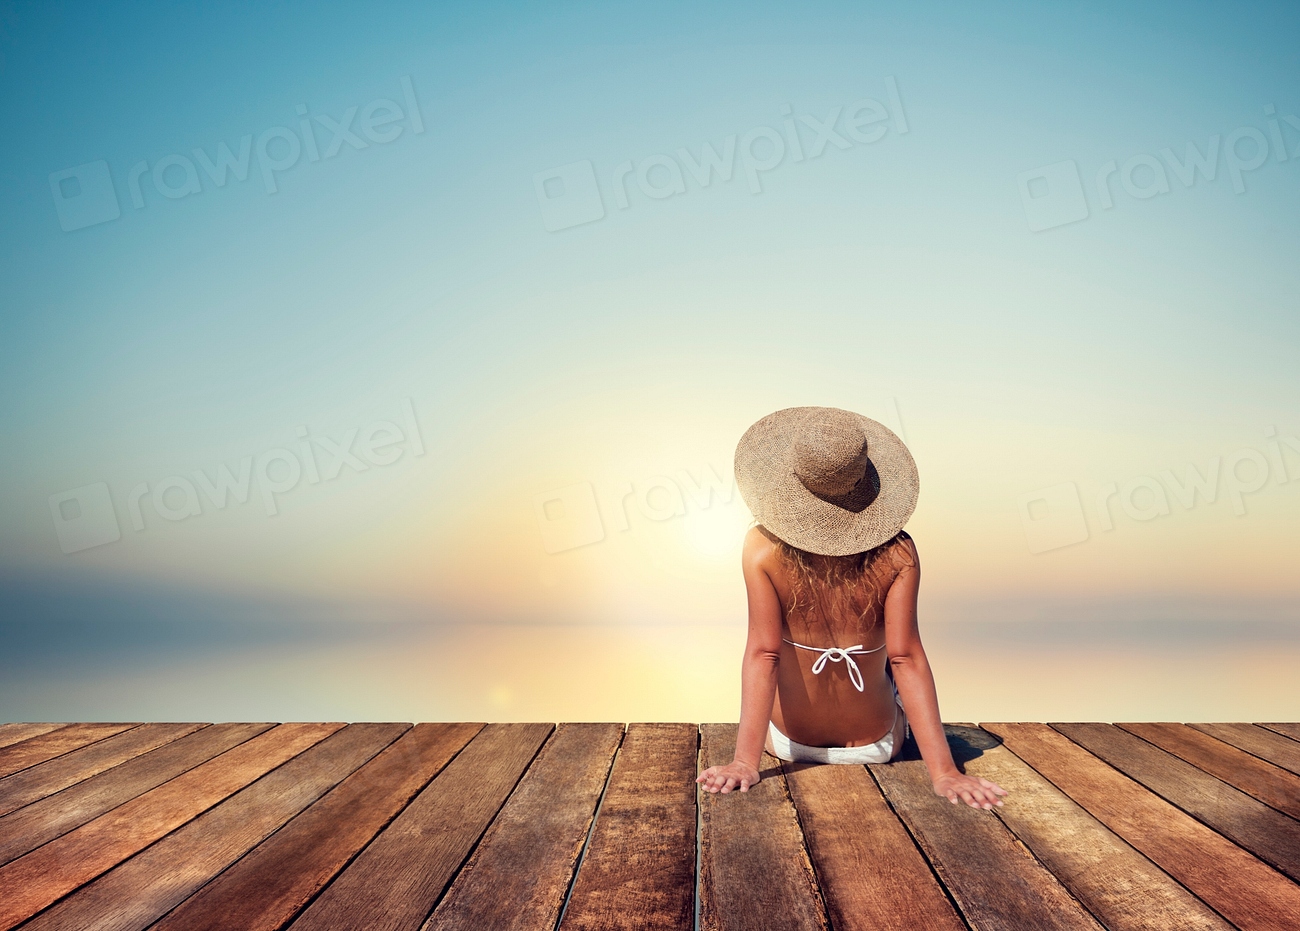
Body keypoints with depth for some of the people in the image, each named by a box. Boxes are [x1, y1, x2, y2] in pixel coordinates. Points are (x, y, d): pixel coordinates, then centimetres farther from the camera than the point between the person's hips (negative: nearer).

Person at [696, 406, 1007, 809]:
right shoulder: (896, 554, -21)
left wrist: (745, 762, -23)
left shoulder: (763, 546, -22)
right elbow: (906, 659, -23)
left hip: (789, 745, 0)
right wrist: (943, 772, -19)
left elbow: (762, 654, -25)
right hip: (877, 747, 0)